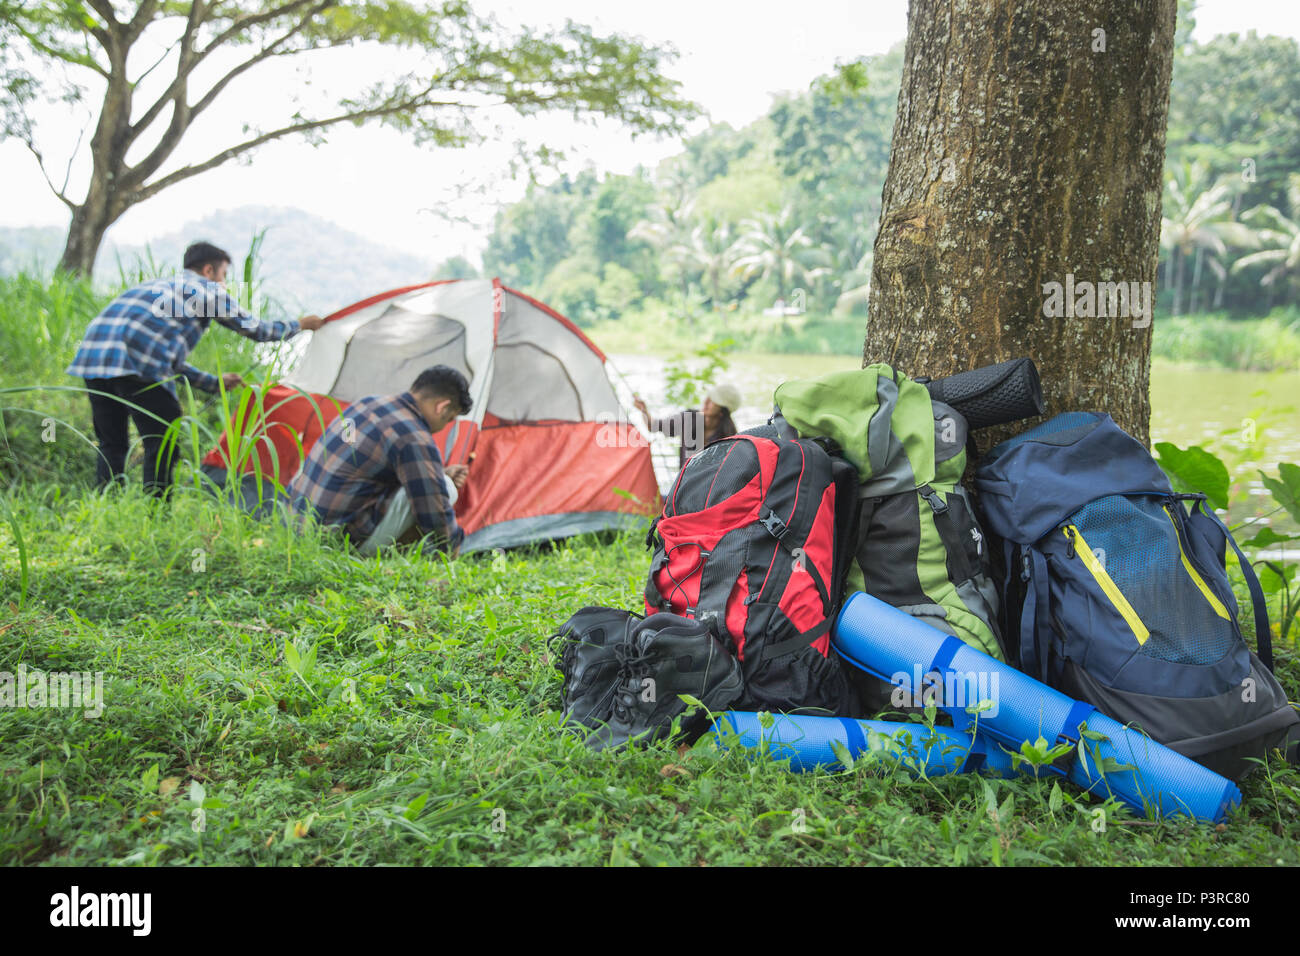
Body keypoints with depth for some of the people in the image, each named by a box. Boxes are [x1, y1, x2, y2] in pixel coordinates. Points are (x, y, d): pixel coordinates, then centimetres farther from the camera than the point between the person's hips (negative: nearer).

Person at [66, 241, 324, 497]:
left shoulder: (161, 286, 35)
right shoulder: (209, 291, 12)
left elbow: (171, 359, 40)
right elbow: (255, 329, 21)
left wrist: (215, 383, 47)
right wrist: (299, 324, 38)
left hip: (92, 354, 8)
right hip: (136, 364, -8)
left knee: (111, 445, 17)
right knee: (163, 447, -1)